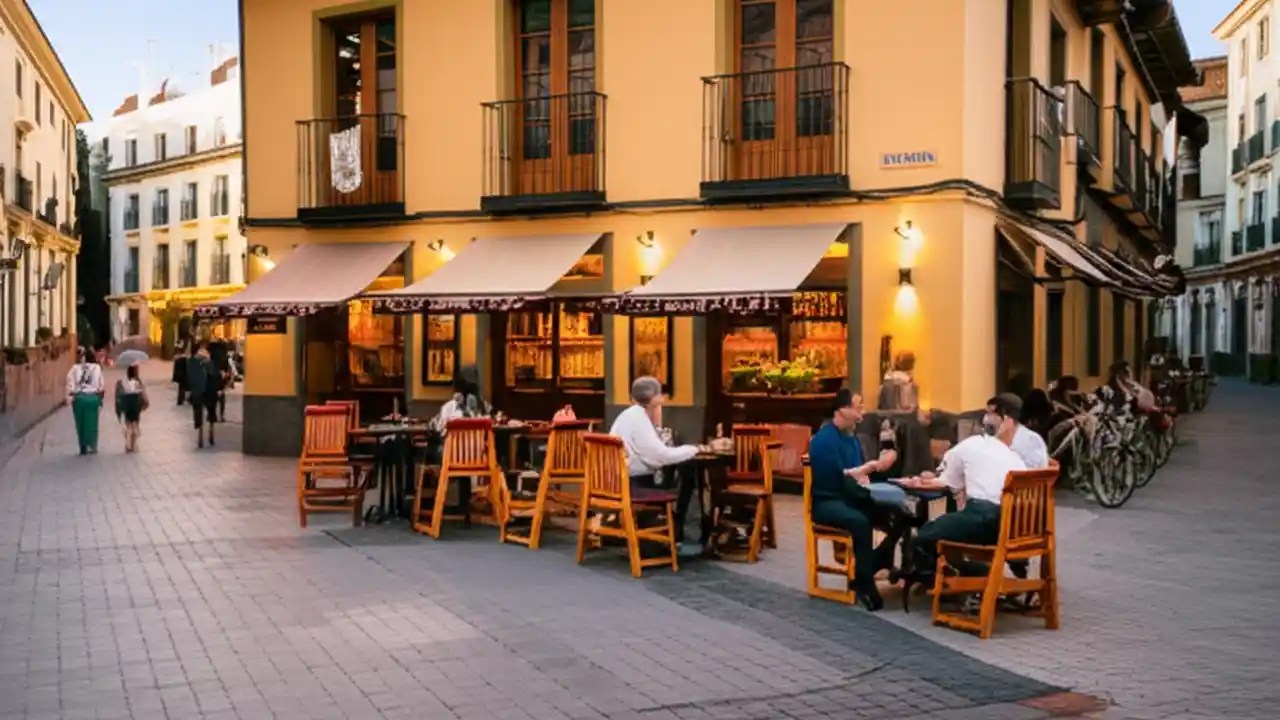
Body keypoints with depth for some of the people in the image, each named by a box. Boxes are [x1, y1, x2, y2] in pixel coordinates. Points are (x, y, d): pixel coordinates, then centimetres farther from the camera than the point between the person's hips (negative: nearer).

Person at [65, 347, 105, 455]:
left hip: (79, 397, 0)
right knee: (92, 422, 9)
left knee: (81, 423, 7)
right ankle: (93, 446, 10)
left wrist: (70, 397, -4)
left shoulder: (75, 368, -2)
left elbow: (70, 384, -9)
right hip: (93, 397, 0)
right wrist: (100, 399, 10)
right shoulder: (97, 368, 0)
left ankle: (83, 448, 8)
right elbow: (101, 385, 2)